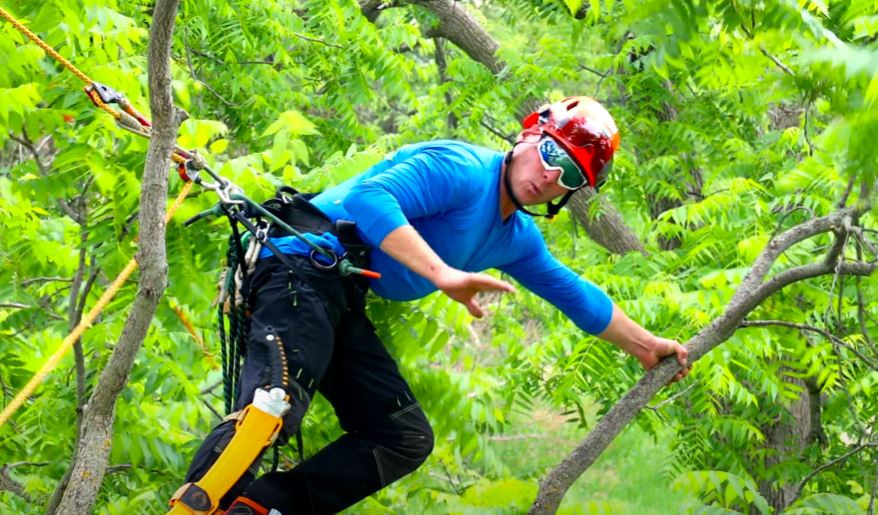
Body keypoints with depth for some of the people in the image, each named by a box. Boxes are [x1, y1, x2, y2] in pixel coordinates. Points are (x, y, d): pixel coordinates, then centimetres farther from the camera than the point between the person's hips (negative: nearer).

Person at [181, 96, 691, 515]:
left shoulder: (518, 240, 18)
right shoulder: (465, 170, -12)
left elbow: (574, 294, 34)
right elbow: (370, 198, -27)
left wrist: (646, 344, 40)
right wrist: (444, 274, -34)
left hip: (343, 307, 10)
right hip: (305, 267, -10)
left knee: (407, 439, 1)